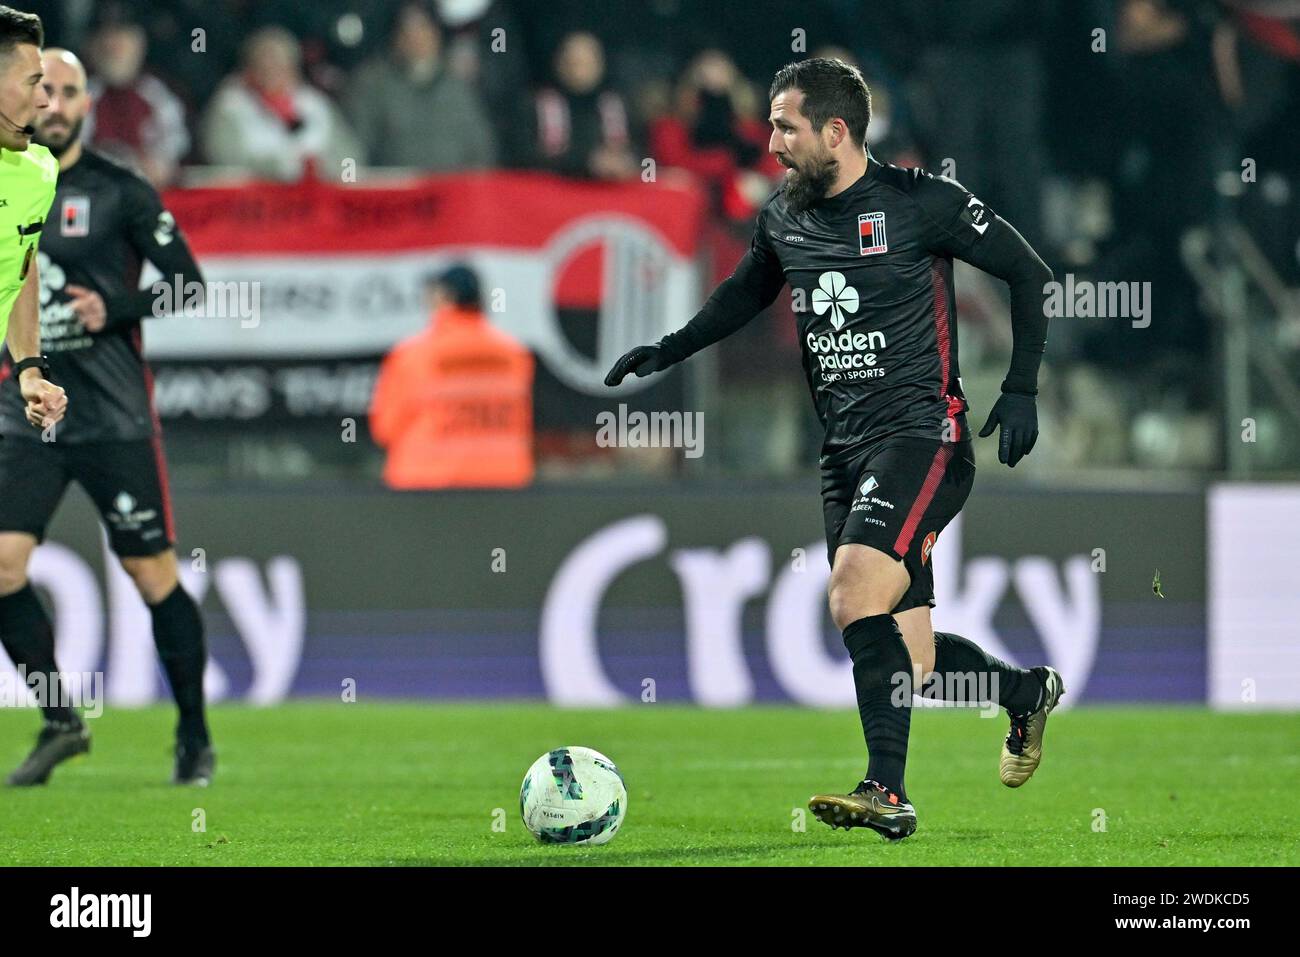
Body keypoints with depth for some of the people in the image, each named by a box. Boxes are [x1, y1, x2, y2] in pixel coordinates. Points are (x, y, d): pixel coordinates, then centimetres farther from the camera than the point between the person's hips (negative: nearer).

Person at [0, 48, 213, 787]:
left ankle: (195, 739, 13)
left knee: (155, 579, -1)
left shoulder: (120, 192, -4)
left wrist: (115, 308, -17)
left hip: (115, 419, -4)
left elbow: (188, 282, -4)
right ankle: (61, 724, 7)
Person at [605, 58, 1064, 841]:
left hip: (922, 433, -7)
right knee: (907, 654, 4)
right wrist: (666, 351, 19)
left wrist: (1021, 390, -6)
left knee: (855, 592, -27)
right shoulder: (783, 219, 10)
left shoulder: (922, 203, -8)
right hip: (845, 449, 7)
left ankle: (887, 791, -25)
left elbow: (1029, 274, 0)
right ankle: (1029, 691, 33)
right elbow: (747, 293, 30)